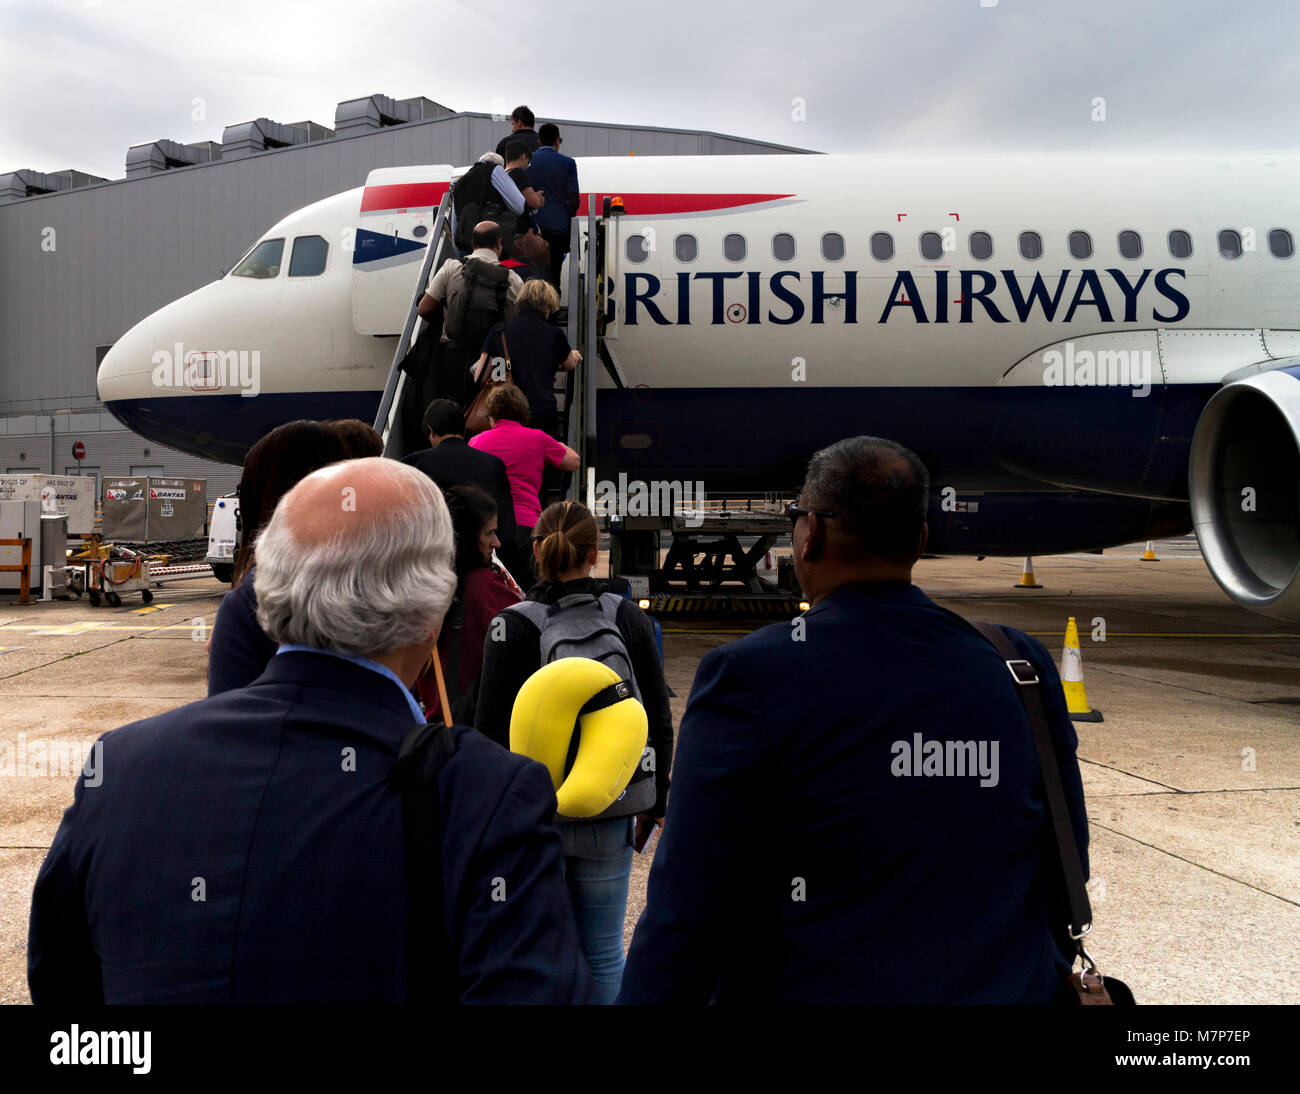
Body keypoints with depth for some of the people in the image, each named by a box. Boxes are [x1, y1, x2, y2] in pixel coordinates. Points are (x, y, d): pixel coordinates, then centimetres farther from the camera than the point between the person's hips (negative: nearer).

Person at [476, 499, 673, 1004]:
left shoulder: (512, 626, -10)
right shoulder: (632, 620, -2)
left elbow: (490, 731, -9)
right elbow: (659, 722, 3)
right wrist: (654, 803, 14)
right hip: (612, 814, 2)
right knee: (603, 951, 13)